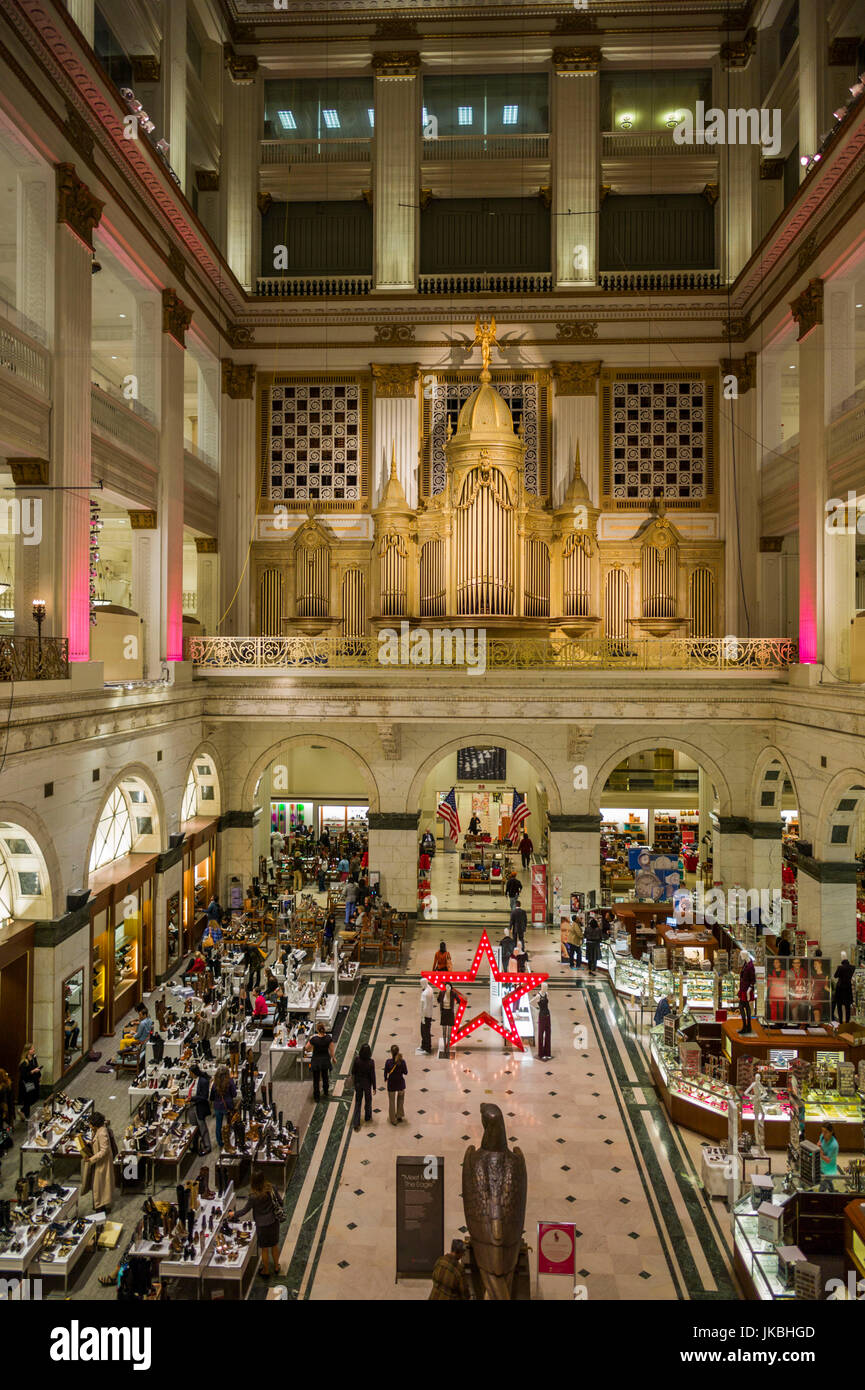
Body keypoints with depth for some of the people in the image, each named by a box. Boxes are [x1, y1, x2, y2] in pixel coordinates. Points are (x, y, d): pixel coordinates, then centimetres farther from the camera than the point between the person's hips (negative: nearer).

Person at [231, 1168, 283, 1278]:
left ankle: (266, 1271, 36)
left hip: (263, 1224, -4)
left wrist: (234, 1214, 6)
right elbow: (280, 1202, -6)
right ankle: (276, 1267, 42)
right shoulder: (271, 1188, -16)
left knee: (264, 1249, 18)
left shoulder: (254, 1196, -26)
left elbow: (245, 1210, -11)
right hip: (274, 1221, 4)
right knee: (275, 1245, 24)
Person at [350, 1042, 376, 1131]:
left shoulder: (356, 1059, -19)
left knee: (357, 1102, 14)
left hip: (358, 1083, 2)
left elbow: (353, 1071, -6)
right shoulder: (371, 1062, -25)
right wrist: (374, 1087, -3)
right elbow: (372, 1076, -16)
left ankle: (356, 1123, 12)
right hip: (367, 1084, -2)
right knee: (368, 1101, 22)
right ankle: (368, 1118, 41)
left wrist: (353, 1077, 17)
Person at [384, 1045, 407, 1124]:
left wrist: (385, 1079, 13)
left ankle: (393, 1120, 29)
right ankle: (399, 1116, 36)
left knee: (391, 1101, 18)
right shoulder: (402, 1061, -20)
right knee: (401, 1098, 29)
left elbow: (386, 1072, -9)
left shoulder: (388, 1062, -20)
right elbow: (406, 1073, -7)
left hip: (391, 1083, -1)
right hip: (400, 1083, 1)